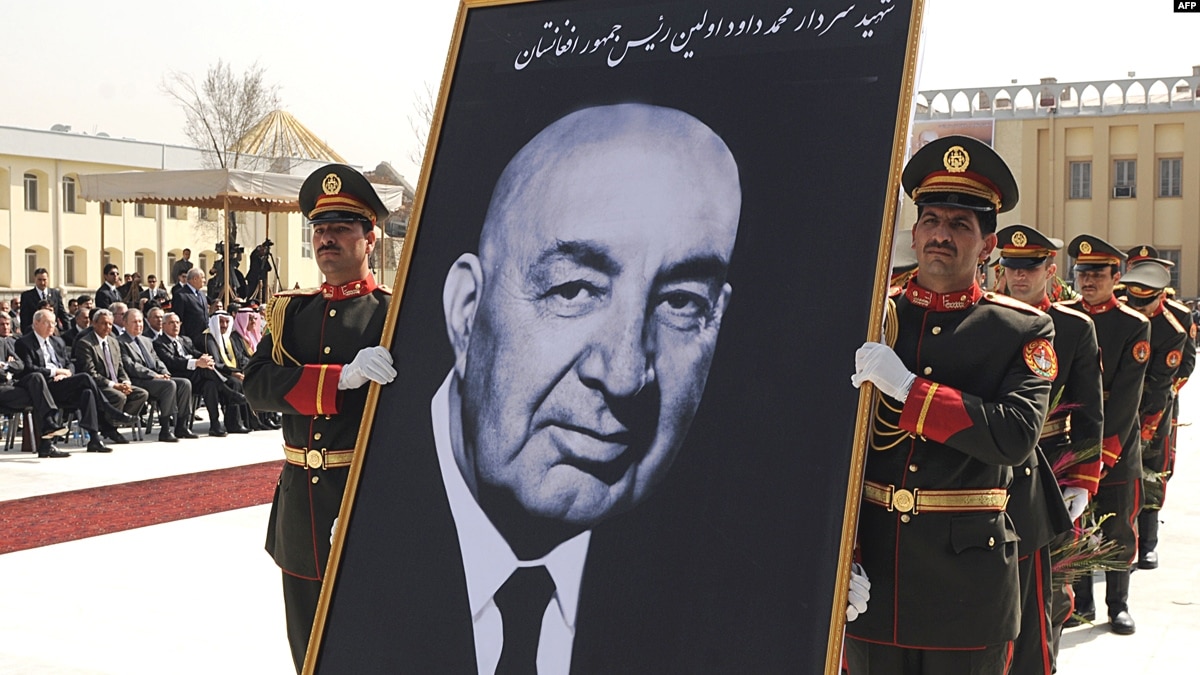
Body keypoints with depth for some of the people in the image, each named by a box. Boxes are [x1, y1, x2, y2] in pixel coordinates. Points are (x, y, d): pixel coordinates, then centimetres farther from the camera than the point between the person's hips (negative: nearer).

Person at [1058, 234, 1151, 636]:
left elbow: (1127, 395, -9)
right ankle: (1080, 602, 18)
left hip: (1117, 439, -2)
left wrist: (1106, 448, -15)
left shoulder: (1135, 326, -3)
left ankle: (1118, 604, 17)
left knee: (1118, 528, 5)